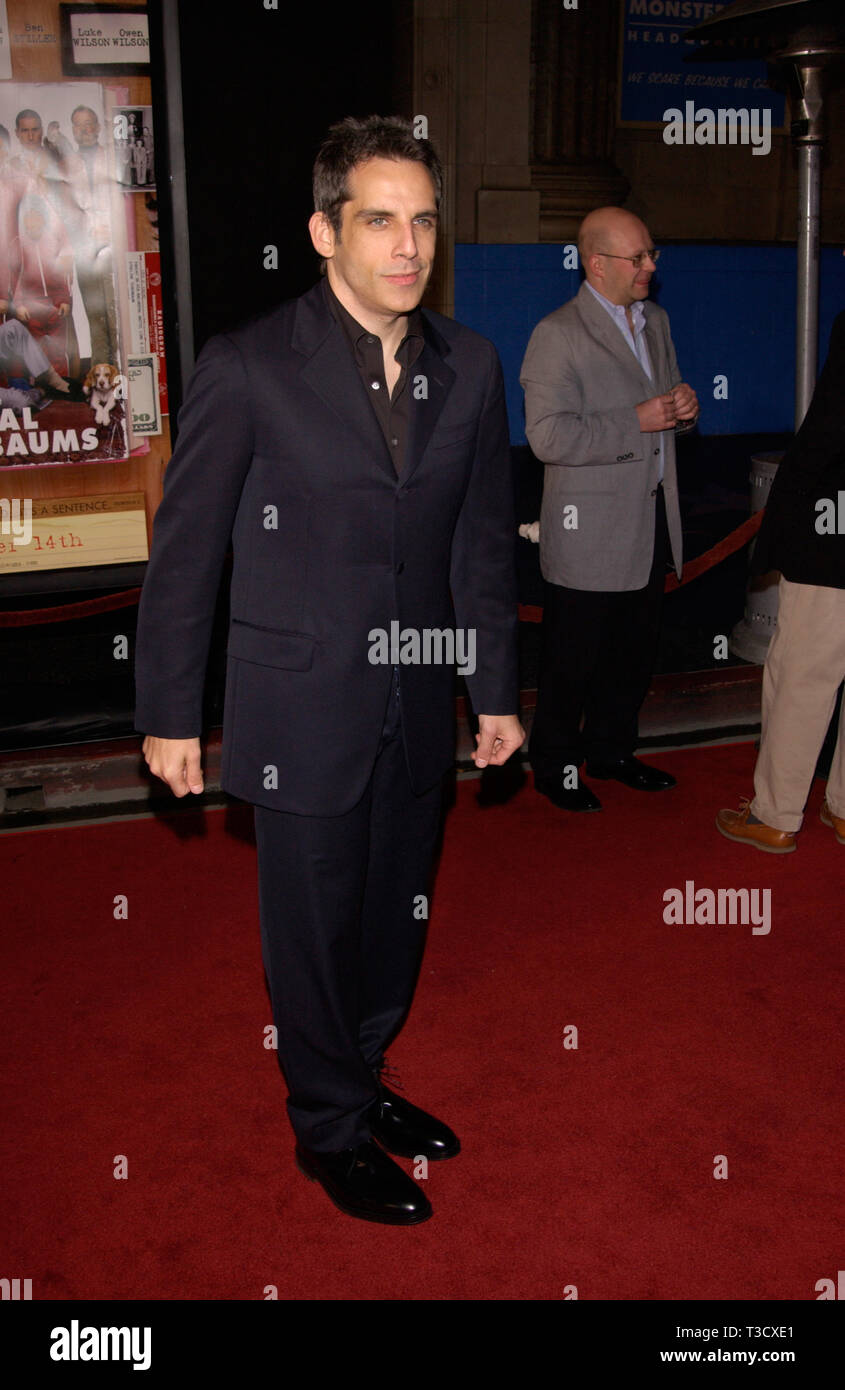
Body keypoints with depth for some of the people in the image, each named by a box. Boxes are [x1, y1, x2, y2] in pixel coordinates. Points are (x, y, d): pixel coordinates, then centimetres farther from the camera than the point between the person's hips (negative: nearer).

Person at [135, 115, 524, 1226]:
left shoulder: (470, 366, 2)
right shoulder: (248, 367, -12)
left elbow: (483, 541, 8)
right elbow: (183, 552, -7)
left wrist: (498, 690, 10)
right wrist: (170, 715, -4)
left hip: (418, 708, 5)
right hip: (304, 710, -4)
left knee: (395, 915, 18)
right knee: (314, 927, 10)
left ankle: (363, 1079, 42)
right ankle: (333, 1129, 32)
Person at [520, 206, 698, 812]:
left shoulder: (656, 320, 13)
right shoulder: (558, 335, -14)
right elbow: (549, 436, -22)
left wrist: (682, 401, 1)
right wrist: (637, 421, -23)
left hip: (650, 520, 8)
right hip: (589, 530, -8)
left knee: (636, 650, 17)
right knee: (573, 659, 4)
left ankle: (611, 750, 35)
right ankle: (554, 764, 23)